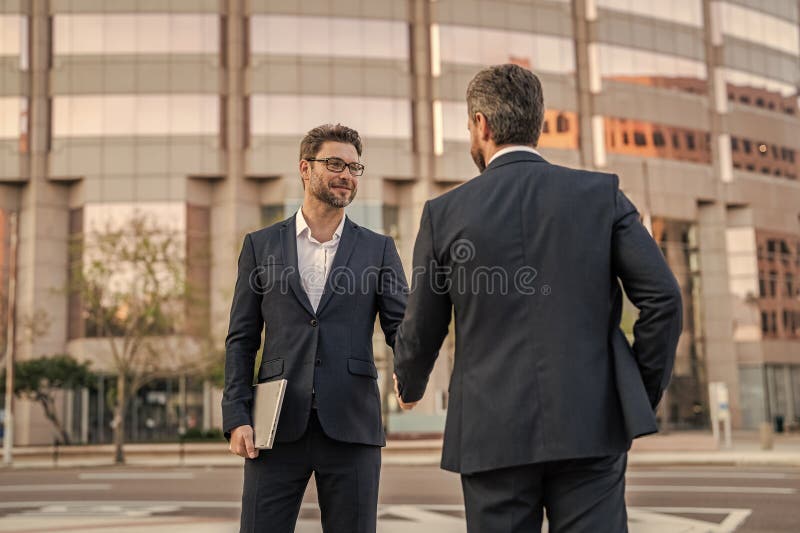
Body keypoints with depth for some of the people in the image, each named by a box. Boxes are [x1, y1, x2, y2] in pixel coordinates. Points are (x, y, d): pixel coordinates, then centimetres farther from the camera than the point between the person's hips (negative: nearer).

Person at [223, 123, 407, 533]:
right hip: (277, 427, 0)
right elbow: (241, 340, 9)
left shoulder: (378, 249, 10)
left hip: (351, 427, 0)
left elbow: (402, 328, 2)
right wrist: (237, 418, -2)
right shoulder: (261, 246, 10)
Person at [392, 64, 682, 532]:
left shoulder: (444, 213, 0)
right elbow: (662, 297, -5)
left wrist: (410, 387, 28)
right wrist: (643, 398, 7)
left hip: (491, 435, 0)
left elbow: (423, 330, 7)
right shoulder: (603, 194, 1)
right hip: (589, 427, 0)